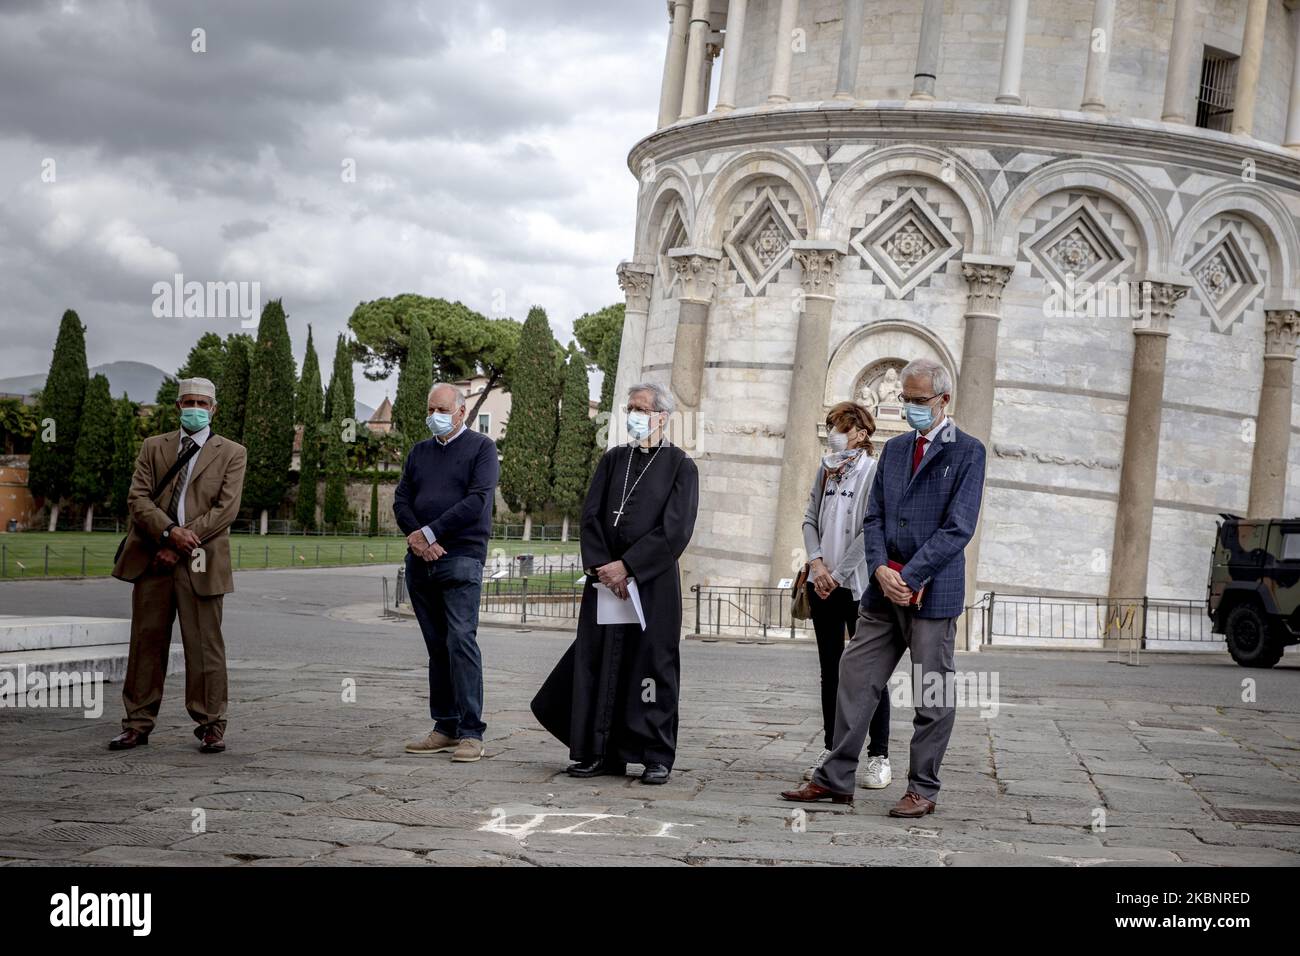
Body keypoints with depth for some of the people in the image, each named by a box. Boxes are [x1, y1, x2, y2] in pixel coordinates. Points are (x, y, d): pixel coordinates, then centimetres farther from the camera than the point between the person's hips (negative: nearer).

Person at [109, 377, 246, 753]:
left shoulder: (231, 454, 6)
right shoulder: (153, 447, 14)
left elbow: (225, 509, -4)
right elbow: (138, 497, 3)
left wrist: (182, 545, -12)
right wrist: (169, 532, -15)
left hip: (200, 562, -2)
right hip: (151, 558, 3)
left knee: (204, 644, -1)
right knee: (147, 641, 6)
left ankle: (210, 725, 7)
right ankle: (138, 723, 13)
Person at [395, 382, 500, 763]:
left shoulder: (481, 447, 1)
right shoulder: (419, 452, 18)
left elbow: (476, 500, -10)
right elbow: (401, 500, 12)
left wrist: (430, 533, -13)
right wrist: (416, 537, -7)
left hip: (461, 558, -6)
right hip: (420, 560, 6)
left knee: (461, 641, -13)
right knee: (437, 646, 8)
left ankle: (471, 732, -12)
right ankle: (445, 728, 12)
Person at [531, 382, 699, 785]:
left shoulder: (680, 466, 1)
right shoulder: (612, 460, 13)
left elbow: (675, 528, -9)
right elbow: (591, 515, 6)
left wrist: (627, 566, -13)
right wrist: (602, 567, -8)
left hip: (654, 582, -4)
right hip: (606, 576, 4)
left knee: (652, 661, -1)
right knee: (600, 661, 1)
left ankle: (657, 756, 6)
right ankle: (602, 752, 8)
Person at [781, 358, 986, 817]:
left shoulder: (967, 452, -4)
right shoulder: (894, 449, 14)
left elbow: (958, 528, -12)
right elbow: (873, 518, 12)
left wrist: (909, 577, -15)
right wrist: (881, 570, -6)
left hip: (933, 590, -6)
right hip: (884, 588, 6)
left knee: (932, 693, 2)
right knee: (855, 678, 5)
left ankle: (923, 789, 11)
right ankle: (836, 778, 12)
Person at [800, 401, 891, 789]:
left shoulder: (873, 472, -9)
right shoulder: (825, 470, 11)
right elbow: (810, 519, 12)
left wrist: (837, 574, -12)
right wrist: (817, 563, -4)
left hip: (858, 584, -6)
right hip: (822, 584, 6)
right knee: (830, 669, 11)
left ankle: (879, 757, 2)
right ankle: (832, 749, 19)